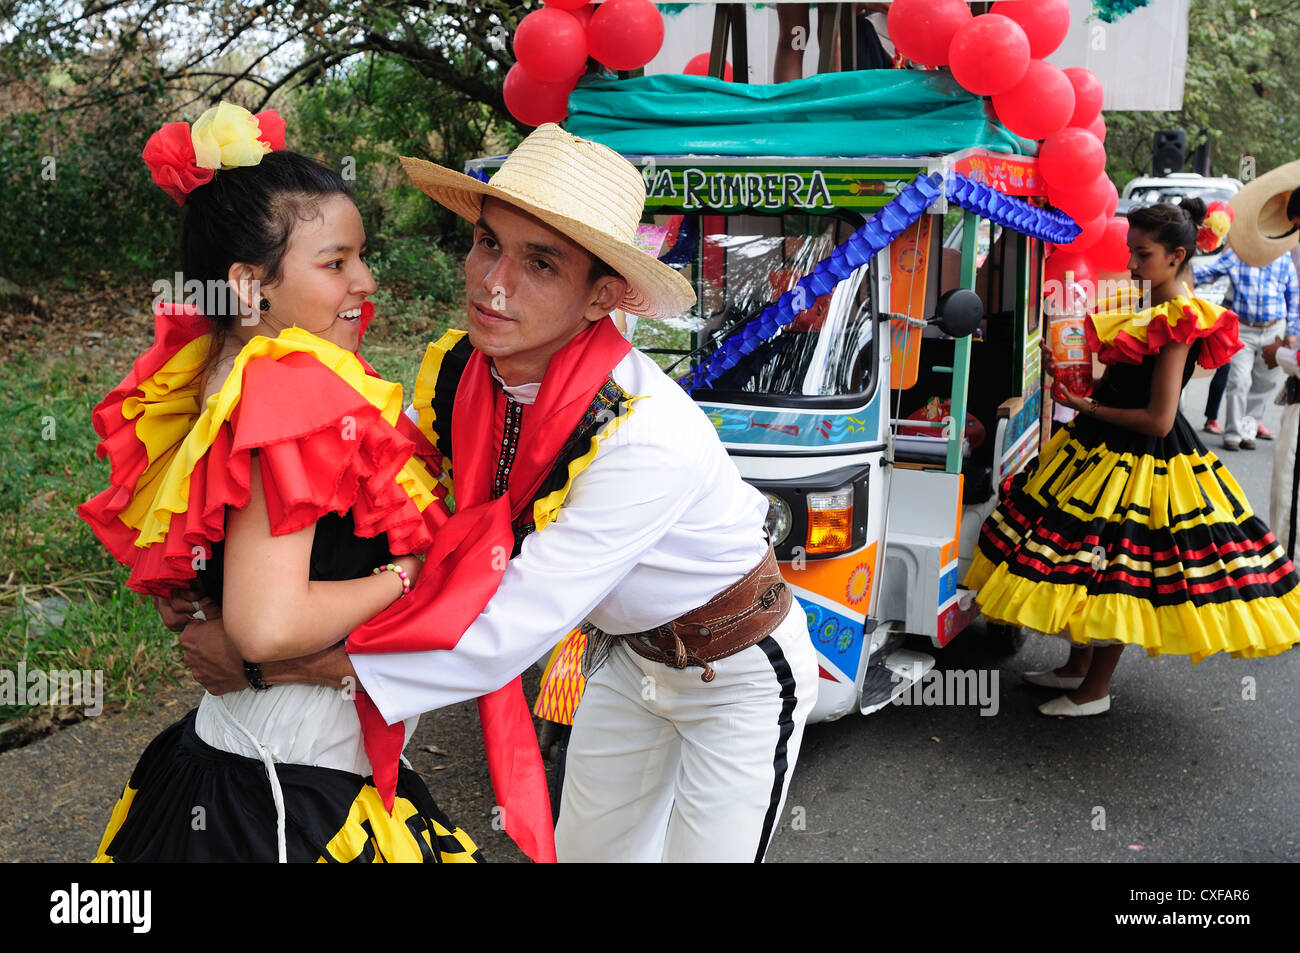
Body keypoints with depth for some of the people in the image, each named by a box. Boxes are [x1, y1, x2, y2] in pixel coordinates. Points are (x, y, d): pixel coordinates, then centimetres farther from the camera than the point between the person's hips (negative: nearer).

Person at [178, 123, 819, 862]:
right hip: (626, 654, 6)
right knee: (583, 852, 19)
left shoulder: (648, 437, -39)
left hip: (738, 677, -6)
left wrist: (265, 661, -35)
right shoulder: (454, 376, -16)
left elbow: (503, 637, -39)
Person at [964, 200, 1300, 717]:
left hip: (1142, 462, -9)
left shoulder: (1178, 324, -19)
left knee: (1113, 572, 2)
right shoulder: (1149, 311, 9)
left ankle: (1095, 691, 17)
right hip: (1107, 453, 9)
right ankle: (1078, 667, 34)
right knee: (1090, 568, 18)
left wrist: (1089, 408, -14)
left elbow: (1157, 420, -22)